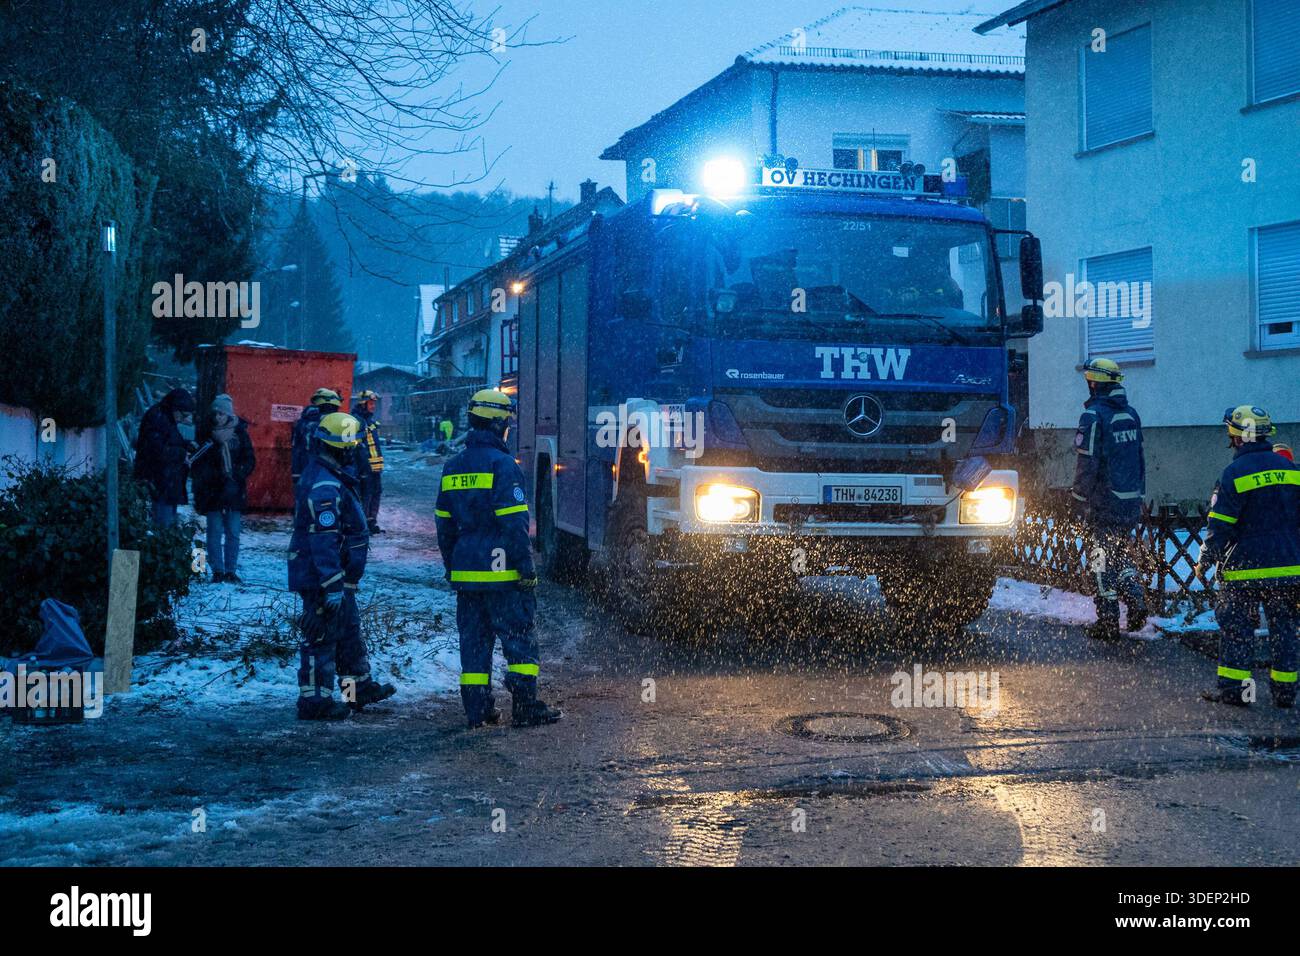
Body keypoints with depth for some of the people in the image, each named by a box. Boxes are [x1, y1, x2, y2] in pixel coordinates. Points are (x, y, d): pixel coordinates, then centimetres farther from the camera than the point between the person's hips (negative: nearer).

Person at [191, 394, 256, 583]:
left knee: (233, 532, 2)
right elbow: (198, 463, 4)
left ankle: (231, 570, 9)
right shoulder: (206, 433, 3)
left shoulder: (240, 432, 5)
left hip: (234, 490, 1)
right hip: (213, 490, -1)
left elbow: (250, 460, 6)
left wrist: (239, 474, -9)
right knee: (215, 531, -2)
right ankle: (217, 571, 2)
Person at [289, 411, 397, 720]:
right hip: (323, 578, -11)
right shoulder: (325, 486, -24)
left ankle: (361, 686, 33)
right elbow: (324, 541, -28)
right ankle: (314, 701, 7)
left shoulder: (324, 474, 11)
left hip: (335, 578, 11)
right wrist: (332, 587, -27)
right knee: (322, 637, -1)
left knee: (349, 631, 21)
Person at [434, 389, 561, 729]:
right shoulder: (502, 464, -11)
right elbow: (515, 523, -16)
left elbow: (444, 524, 15)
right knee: (519, 637, 1)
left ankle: (477, 709, 11)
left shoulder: (453, 467, 11)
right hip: (501, 570, -7)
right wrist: (527, 568, -12)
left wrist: (451, 566, 22)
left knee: (474, 638, 10)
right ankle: (525, 707, 1)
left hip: (465, 572, 7)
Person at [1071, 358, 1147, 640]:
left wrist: (1079, 500, -10)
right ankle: (1137, 602, 5)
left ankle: (1108, 621, 2)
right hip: (1130, 501, 7)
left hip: (1103, 502, -7)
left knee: (1102, 558, 0)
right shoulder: (1131, 414, 10)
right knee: (1123, 554, 20)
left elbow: (1086, 463, -16)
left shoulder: (1093, 416, -14)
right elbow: (1139, 459, 16)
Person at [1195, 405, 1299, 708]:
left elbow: (1219, 526, -11)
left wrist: (1205, 562, -1)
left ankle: (1233, 686, 4)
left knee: (1236, 626, 4)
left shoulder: (1235, 473, -11)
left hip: (1246, 568, -5)